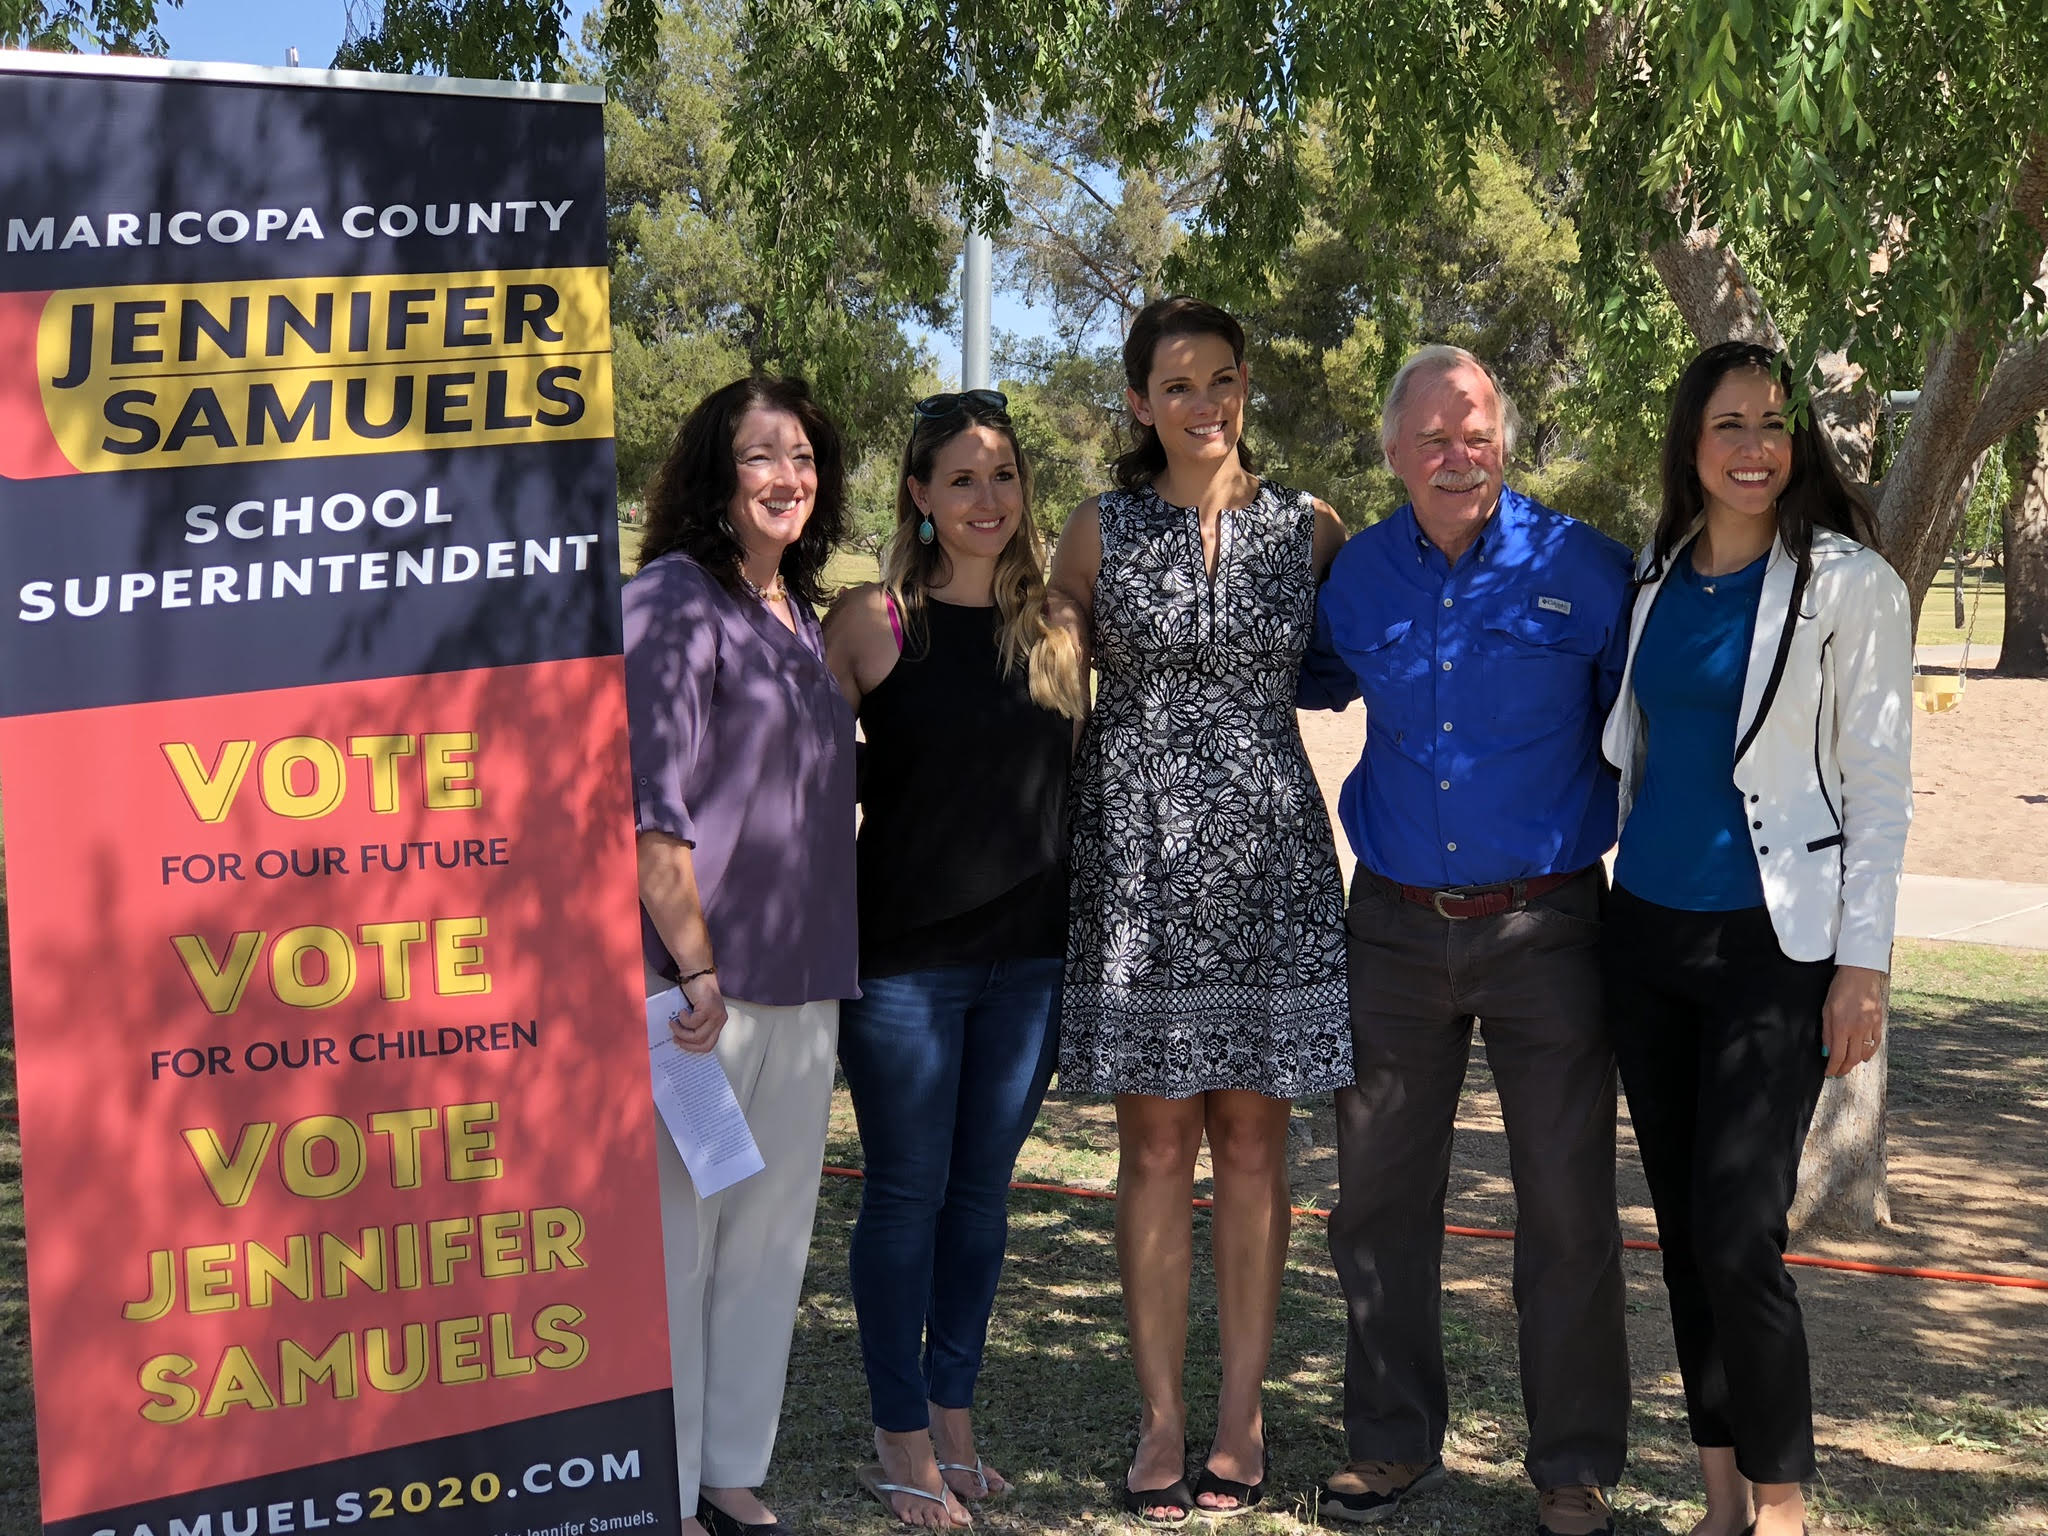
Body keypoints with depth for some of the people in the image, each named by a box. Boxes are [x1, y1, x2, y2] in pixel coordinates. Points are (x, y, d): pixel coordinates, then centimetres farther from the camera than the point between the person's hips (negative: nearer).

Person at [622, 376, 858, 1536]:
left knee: (773, 1229, 13)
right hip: (698, 978, -8)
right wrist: (696, 969, -18)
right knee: (676, 1230, 2)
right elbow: (655, 810, -16)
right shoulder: (674, 603, -10)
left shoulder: (801, 614, 14)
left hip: (802, 979, 8)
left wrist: (829, 960, 18)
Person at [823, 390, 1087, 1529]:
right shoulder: (872, 620, -4)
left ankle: (955, 1414, 26)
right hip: (905, 954, -3)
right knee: (907, 1193, 4)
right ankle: (902, 1437, 18)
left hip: (1030, 954, 4)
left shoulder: (1054, 623, 6)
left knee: (983, 1188, 12)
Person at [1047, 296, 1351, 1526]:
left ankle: (1243, 1413, 17)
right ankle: (1162, 1416, 14)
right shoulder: (1101, 532, 4)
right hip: (1137, 857, -1)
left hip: (1269, 858, 1)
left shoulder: (1309, 528, 6)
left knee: (1253, 1140, 6)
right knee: (1158, 1145, 3)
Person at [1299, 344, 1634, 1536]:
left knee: (1568, 1208, 3)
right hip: (1396, 928, 3)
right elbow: (1304, 688, 23)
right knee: (1380, 1200, 10)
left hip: (1545, 929, -3)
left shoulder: (1584, 569, -6)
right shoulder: (1357, 577, 4)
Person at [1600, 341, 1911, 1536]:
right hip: (1648, 934, 5)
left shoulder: (1850, 583, -6)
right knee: (1682, 1231, 9)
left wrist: (1863, 965, -11)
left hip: (1772, 945, -5)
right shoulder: (1656, 579, 9)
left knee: (1739, 1238, -10)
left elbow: (1879, 786, -7)